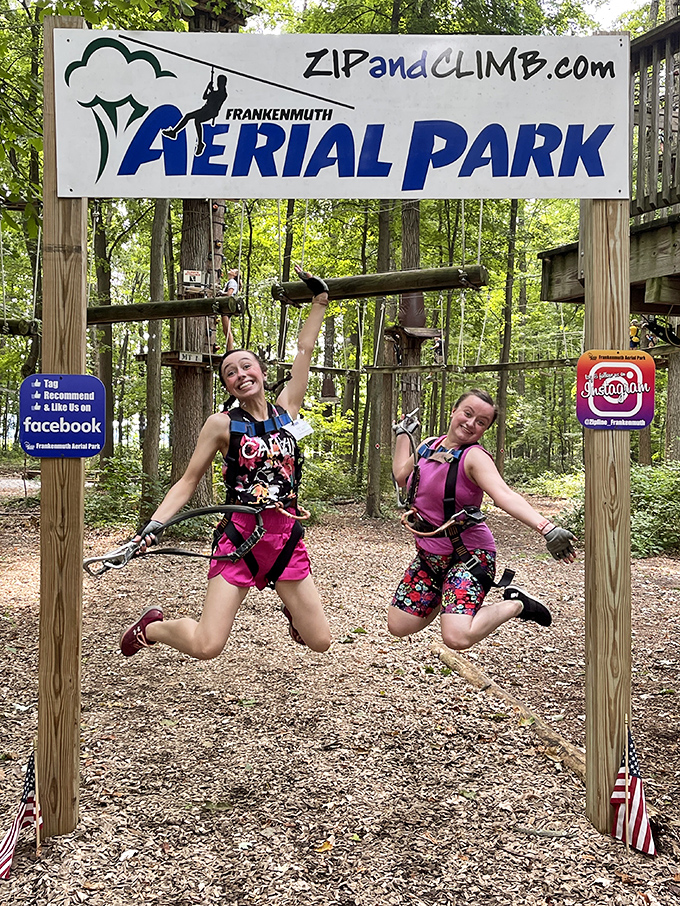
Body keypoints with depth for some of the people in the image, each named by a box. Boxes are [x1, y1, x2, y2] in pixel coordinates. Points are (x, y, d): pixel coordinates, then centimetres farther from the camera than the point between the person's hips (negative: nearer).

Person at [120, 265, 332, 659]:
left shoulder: (286, 410, 5)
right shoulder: (222, 424, -2)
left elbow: (305, 350, 10)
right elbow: (188, 481, 2)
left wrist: (320, 300, 15)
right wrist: (154, 526, -9)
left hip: (288, 539, 3)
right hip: (241, 539, -3)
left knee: (320, 641, 6)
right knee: (205, 646, -12)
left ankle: (292, 609, 41)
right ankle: (153, 626, 20)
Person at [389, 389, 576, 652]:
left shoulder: (475, 457, -18)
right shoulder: (429, 446, 3)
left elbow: (505, 496, -36)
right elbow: (401, 476, 22)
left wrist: (547, 529, -52)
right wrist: (403, 433, 23)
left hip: (467, 554, -7)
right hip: (428, 554, 7)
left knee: (457, 638, -25)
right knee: (398, 626, 8)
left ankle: (515, 604, 2)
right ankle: (446, 595, 33)